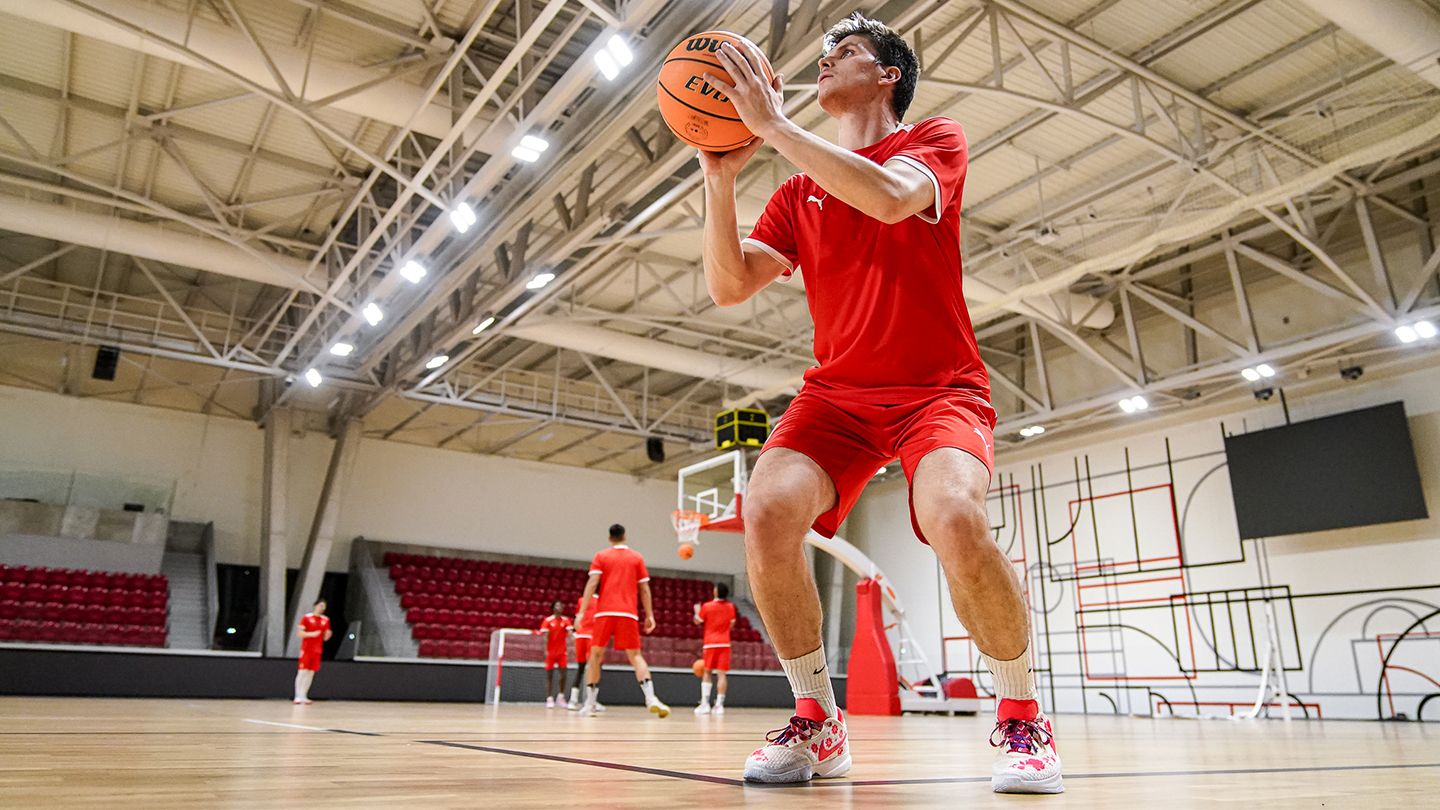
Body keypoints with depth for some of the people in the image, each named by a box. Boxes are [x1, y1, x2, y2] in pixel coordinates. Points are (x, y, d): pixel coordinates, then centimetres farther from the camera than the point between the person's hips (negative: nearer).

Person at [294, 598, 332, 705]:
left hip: (317, 651, 4)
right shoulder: (306, 618, -3)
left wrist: (328, 635, -11)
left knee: (311, 673, 4)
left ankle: (304, 696, 10)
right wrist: (311, 634, -21)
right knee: (302, 672, -5)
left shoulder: (326, 620, 9)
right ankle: (298, 696, -1)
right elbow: (300, 633, -7)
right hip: (306, 649, -4)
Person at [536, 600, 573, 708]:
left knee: (563, 673, -8)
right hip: (550, 651, -2)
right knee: (549, 674, 1)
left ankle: (561, 696, 7)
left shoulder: (566, 620, 2)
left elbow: (569, 632, -9)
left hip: (561, 651, 2)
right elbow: (544, 635, -9)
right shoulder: (548, 620, -3)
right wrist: (545, 650, -18)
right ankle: (549, 698, 5)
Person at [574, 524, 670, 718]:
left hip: (605, 612, 0)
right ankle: (651, 698, -17)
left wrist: (581, 612, -6)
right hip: (628, 613, 0)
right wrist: (649, 615, 11)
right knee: (635, 656, 1)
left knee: (596, 655, 12)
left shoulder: (601, 556, 9)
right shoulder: (636, 557, 12)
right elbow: (644, 589, 8)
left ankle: (590, 704, 11)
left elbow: (592, 583, -3)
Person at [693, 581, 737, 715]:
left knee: (706, 673, 6)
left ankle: (705, 704, 0)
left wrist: (697, 611, 23)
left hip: (710, 643, -1)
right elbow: (732, 624, 9)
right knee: (722, 674, -1)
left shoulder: (707, 606, -3)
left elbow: (698, 621, 6)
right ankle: (719, 704, -5)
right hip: (724, 643, 1)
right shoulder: (730, 607, 3)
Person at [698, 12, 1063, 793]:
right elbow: (728, 285, 2)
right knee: (767, 511, -24)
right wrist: (720, 175, -9)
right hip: (837, 392, 4)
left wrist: (772, 124, -21)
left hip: (939, 387, -3)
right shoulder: (797, 193, 14)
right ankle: (818, 724, -6)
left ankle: (1021, 719, -6)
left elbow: (891, 197, -23)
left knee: (955, 520, -33)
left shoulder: (935, 141, 2)